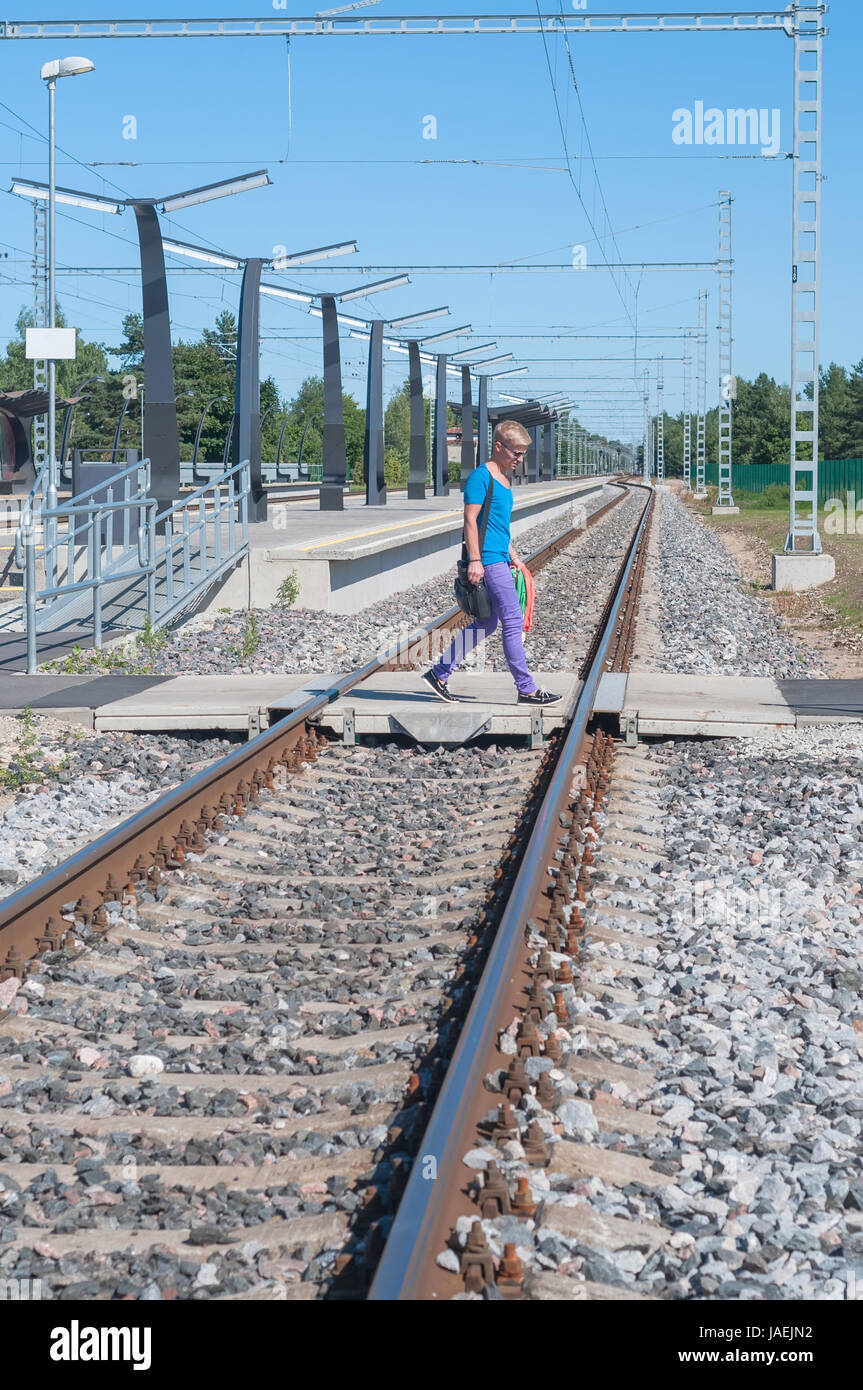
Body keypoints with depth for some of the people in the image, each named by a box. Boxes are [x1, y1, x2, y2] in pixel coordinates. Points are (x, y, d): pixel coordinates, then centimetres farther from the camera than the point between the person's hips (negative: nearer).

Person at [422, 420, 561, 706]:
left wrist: (513, 557, 26)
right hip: (489, 560, -10)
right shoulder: (480, 477, -11)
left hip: (499, 559, 10)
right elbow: (470, 519, -15)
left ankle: (439, 672, 18)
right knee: (512, 621, -6)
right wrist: (475, 560, -19)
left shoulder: (504, 479, 18)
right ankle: (526, 689, 0)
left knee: (486, 624, 13)